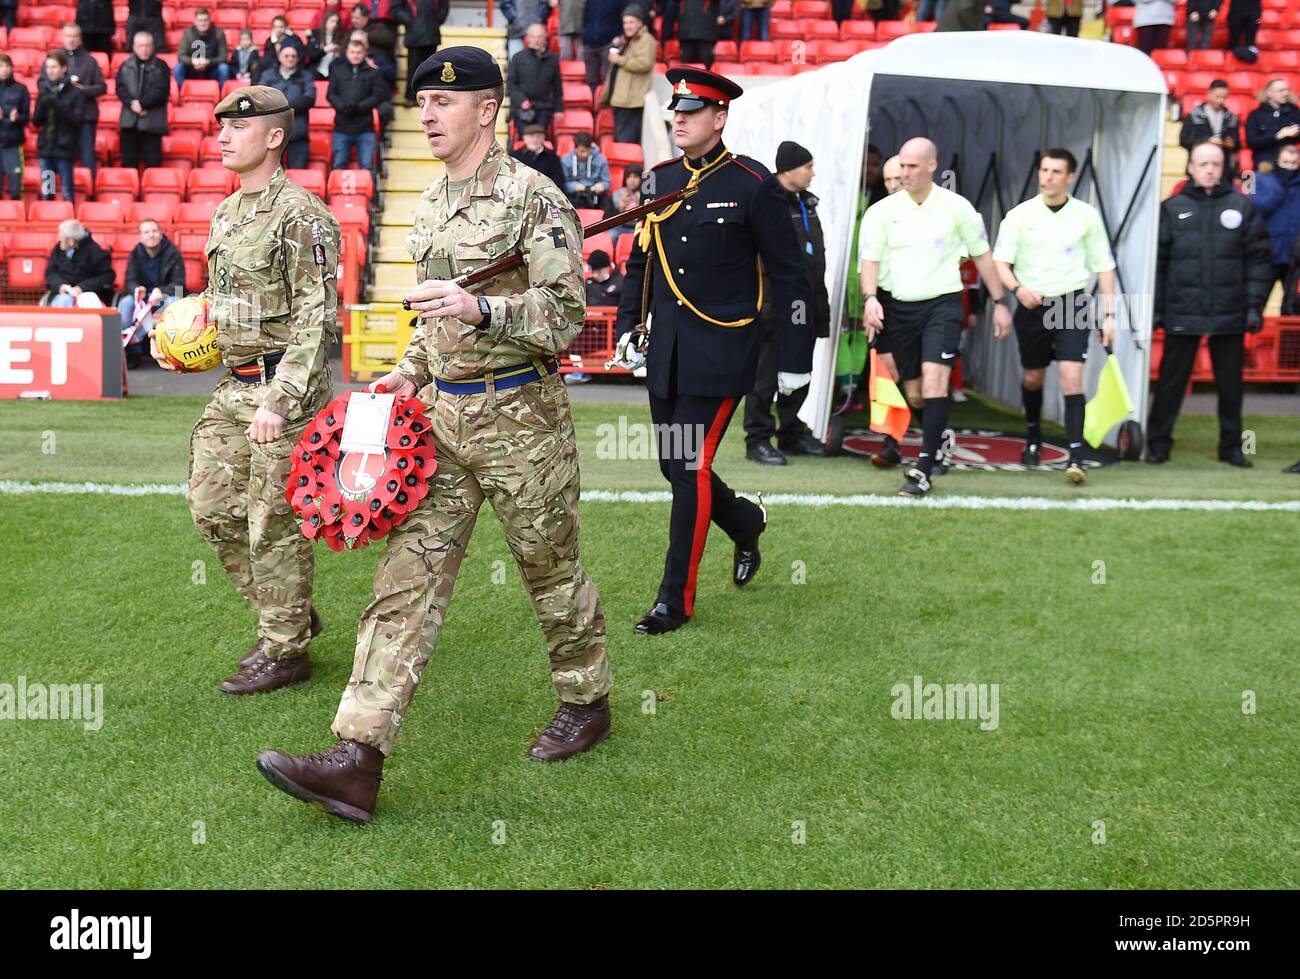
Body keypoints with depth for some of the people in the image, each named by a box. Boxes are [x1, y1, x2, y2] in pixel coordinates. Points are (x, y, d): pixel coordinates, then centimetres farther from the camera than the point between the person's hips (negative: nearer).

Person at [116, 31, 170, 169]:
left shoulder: (160, 67, 4)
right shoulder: (126, 66, 13)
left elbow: (162, 91, -6)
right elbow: (120, 89, 3)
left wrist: (142, 103, -14)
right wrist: (132, 103, -14)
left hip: (151, 122, -3)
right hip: (129, 121, 3)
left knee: (153, 162, -4)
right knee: (129, 162, 4)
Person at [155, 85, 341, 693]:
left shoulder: (300, 214, -13)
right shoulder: (227, 213, 14)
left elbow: (316, 320, -19)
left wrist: (278, 401, -24)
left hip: (283, 389, -9)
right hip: (232, 387, 9)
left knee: (274, 522, -2)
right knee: (212, 506, 12)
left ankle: (285, 650, 13)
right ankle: (291, 614, 27)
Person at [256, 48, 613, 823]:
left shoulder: (532, 197, -11)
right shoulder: (432, 203, 14)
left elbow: (566, 315, -14)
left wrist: (480, 307, -27)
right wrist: (411, 373, 11)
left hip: (520, 415, -7)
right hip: (441, 412, 7)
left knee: (552, 569, 10)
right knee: (408, 578, -1)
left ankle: (589, 704, 34)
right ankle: (358, 760, -4)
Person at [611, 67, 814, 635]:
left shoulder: (754, 187, -7)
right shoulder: (659, 180, 8)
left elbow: (788, 278, -5)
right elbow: (640, 262, 17)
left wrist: (794, 359, -6)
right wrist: (628, 328, 6)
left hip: (721, 354, -6)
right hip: (665, 353, 6)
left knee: (692, 467, -8)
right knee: (674, 466, 11)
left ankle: (676, 599, 4)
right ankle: (747, 525, 41)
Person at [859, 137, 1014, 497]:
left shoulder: (956, 207, 0)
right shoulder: (883, 210, 2)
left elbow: (982, 255, 9)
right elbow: (869, 259, -1)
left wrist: (999, 302, 9)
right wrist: (870, 298, -19)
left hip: (942, 305, -3)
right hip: (898, 308, 3)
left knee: (934, 379, -18)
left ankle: (923, 470, -19)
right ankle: (939, 435, 37)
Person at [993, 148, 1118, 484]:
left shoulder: (1087, 215, 0)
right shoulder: (1020, 215, -1)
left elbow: (1104, 266, 6)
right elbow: (1000, 261, -2)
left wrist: (1109, 314, 1)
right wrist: (1017, 288, -23)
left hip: (1072, 304, -1)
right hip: (1032, 305, 1)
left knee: (1072, 377, -15)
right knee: (1033, 378, 14)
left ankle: (1076, 457, -16)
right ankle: (1033, 437, 40)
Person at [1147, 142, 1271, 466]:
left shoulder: (1242, 206, 4)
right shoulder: (1173, 208, 4)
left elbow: (1259, 259, 4)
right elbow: (1158, 261, 5)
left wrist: (1255, 305, -2)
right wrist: (1156, 308, 1)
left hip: (1229, 315, 1)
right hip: (1181, 314, -1)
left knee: (1230, 383, 9)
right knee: (1171, 381, 4)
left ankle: (1231, 446, 19)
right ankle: (1158, 443, 14)